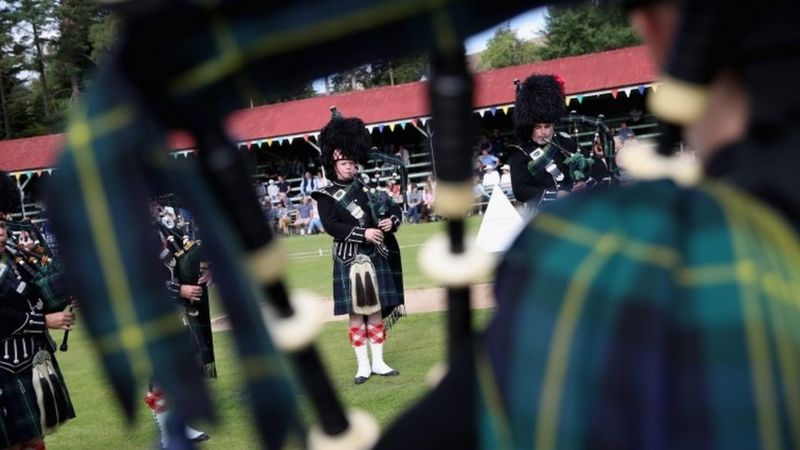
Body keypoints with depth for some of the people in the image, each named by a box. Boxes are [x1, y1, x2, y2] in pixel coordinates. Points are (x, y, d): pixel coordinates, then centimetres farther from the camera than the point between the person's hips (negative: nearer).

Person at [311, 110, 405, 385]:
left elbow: (394, 209, 12)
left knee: (376, 310, 7)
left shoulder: (368, 187, 10)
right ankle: (363, 365, 10)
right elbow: (331, 226, -14)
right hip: (350, 260, -3)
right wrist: (363, 233, -21)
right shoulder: (326, 196, -2)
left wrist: (391, 221, -11)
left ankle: (378, 362, 16)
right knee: (356, 313, 1)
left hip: (377, 257, 3)